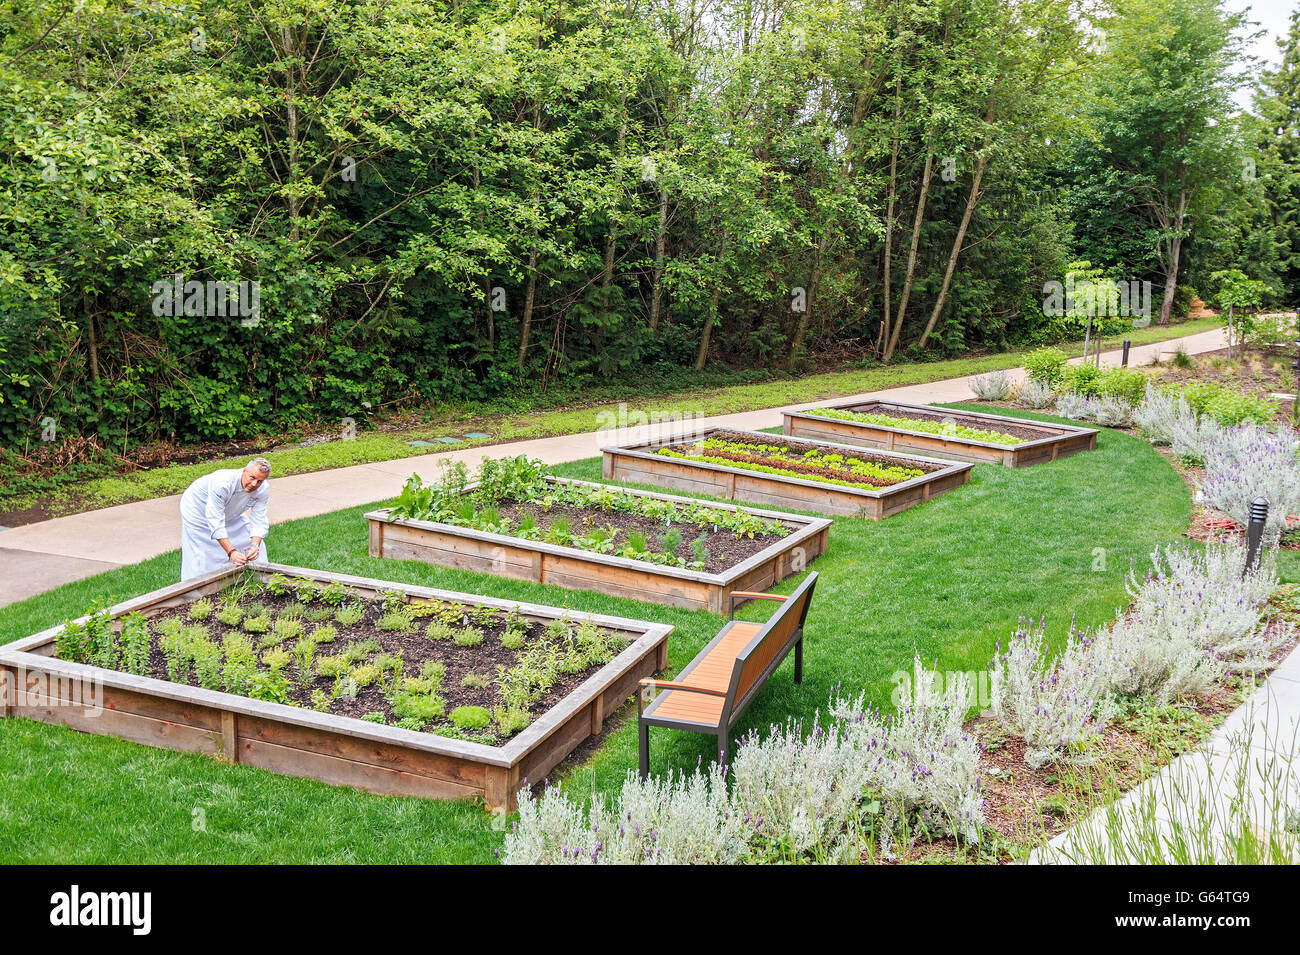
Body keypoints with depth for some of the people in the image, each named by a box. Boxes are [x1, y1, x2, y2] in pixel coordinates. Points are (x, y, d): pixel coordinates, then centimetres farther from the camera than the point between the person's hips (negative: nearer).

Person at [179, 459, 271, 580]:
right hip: (198, 509, -6)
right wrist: (231, 552, -49)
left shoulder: (263, 489, -24)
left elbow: (258, 522, -22)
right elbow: (216, 522, -42)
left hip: (231, 514, 6)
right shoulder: (222, 483, -42)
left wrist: (255, 545, -42)